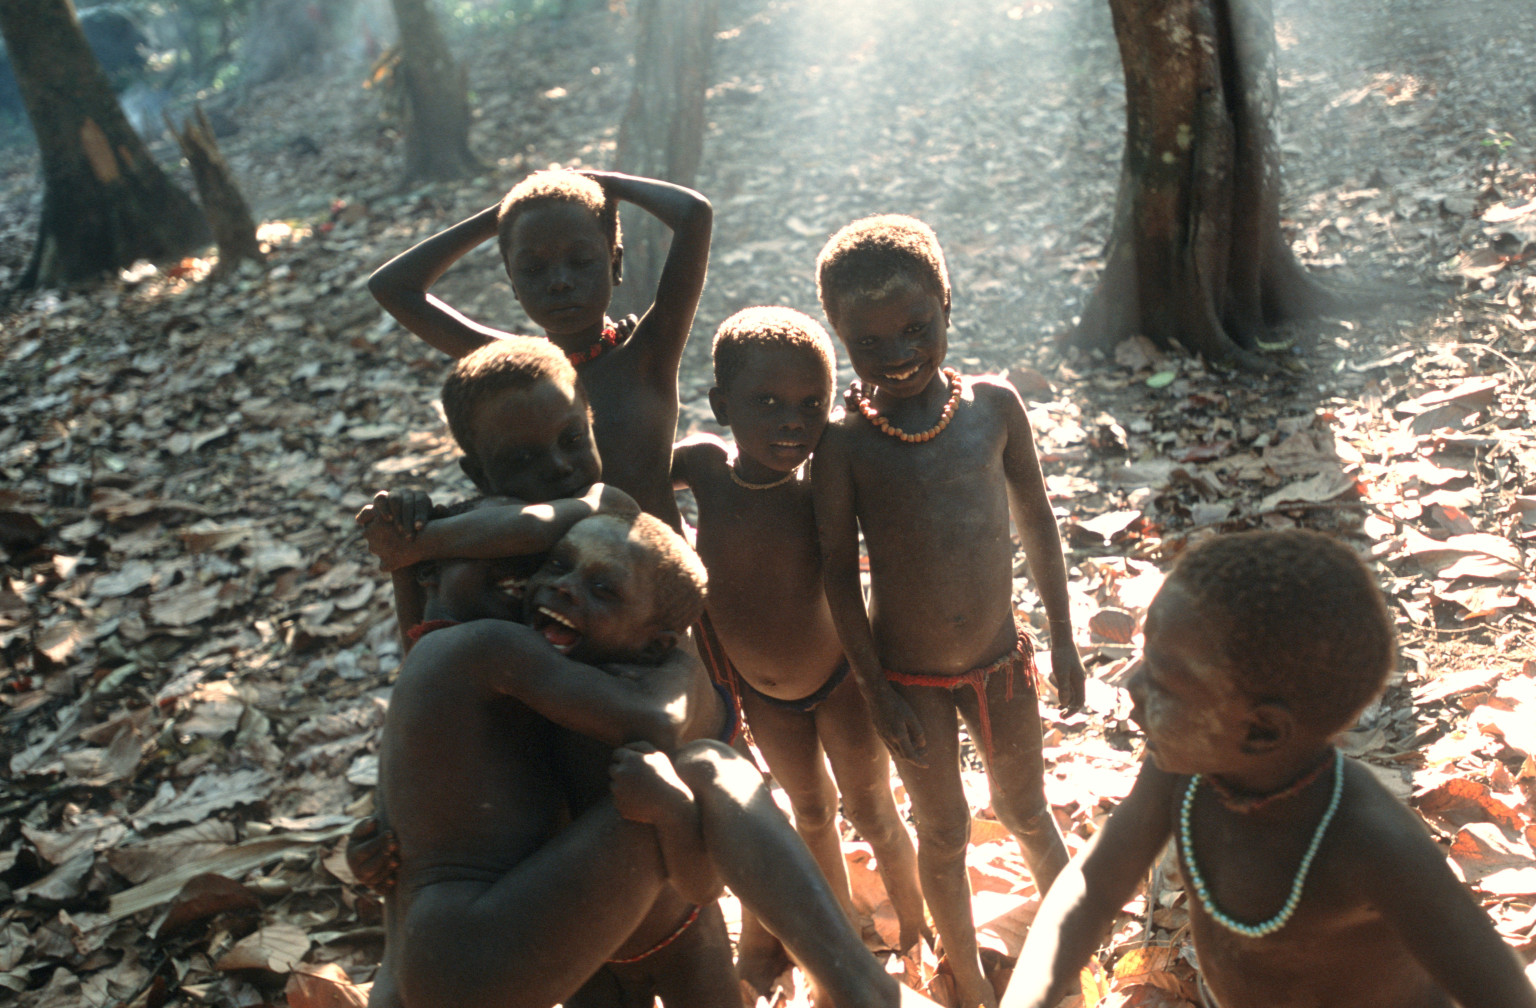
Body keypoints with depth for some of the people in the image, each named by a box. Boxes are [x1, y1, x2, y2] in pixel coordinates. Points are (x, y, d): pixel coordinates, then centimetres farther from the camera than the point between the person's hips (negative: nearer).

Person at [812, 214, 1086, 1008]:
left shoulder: (994, 405, -10)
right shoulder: (843, 444, -18)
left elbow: (1035, 522, 1)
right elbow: (838, 573, -11)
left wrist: (1063, 639, 6)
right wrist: (875, 694, -9)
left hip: (1000, 664, 2)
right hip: (910, 681, -2)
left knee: (1027, 815, 22)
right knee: (943, 834, 17)